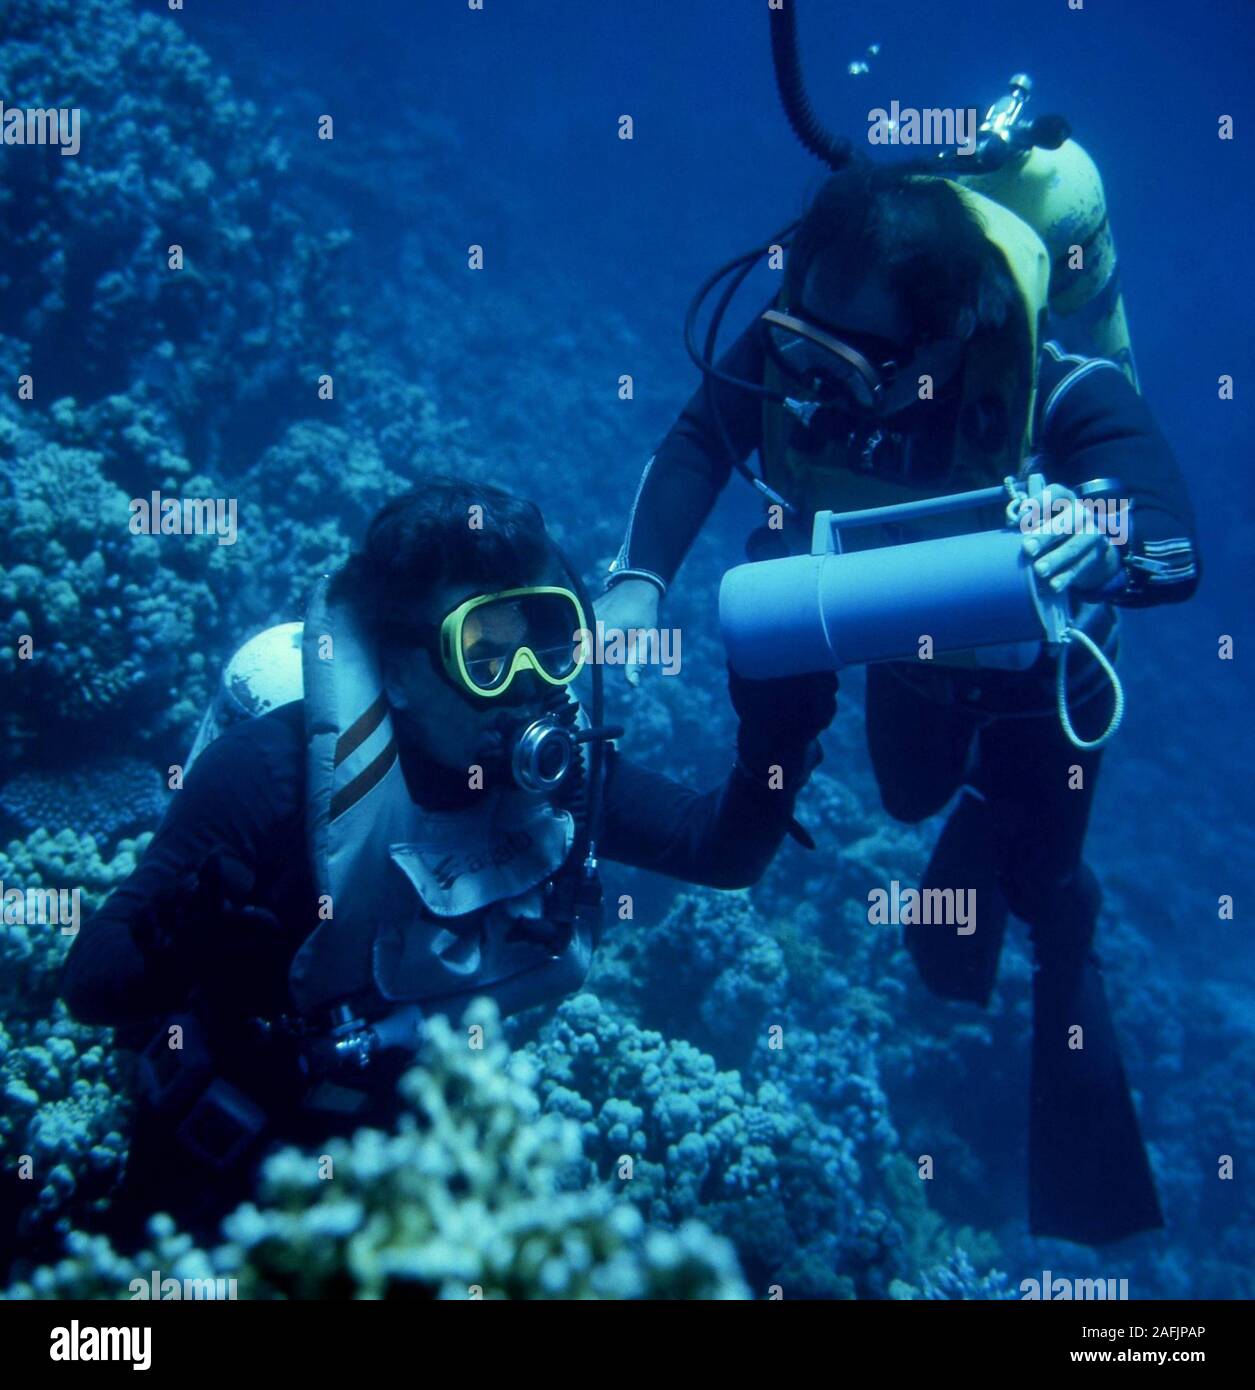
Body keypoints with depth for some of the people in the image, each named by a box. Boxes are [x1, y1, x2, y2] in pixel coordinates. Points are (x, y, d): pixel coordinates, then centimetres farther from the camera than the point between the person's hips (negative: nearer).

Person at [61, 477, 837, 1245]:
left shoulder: (562, 770, -16)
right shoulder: (271, 772, -30)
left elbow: (723, 851, -8)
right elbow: (91, 978, -29)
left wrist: (774, 741, -27)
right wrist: (177, 952, -51)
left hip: (416, 1149, 4)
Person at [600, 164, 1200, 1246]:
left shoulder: (1060, 390, -42)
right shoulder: (800, 345, -32)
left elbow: (1178, 553, -47)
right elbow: (698, 443, -23)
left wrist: (1102, 544, -70)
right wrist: (639, 577, -39)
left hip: (1035, 665, -3)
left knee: (1039, 884, 16)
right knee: (913, 798, 29)